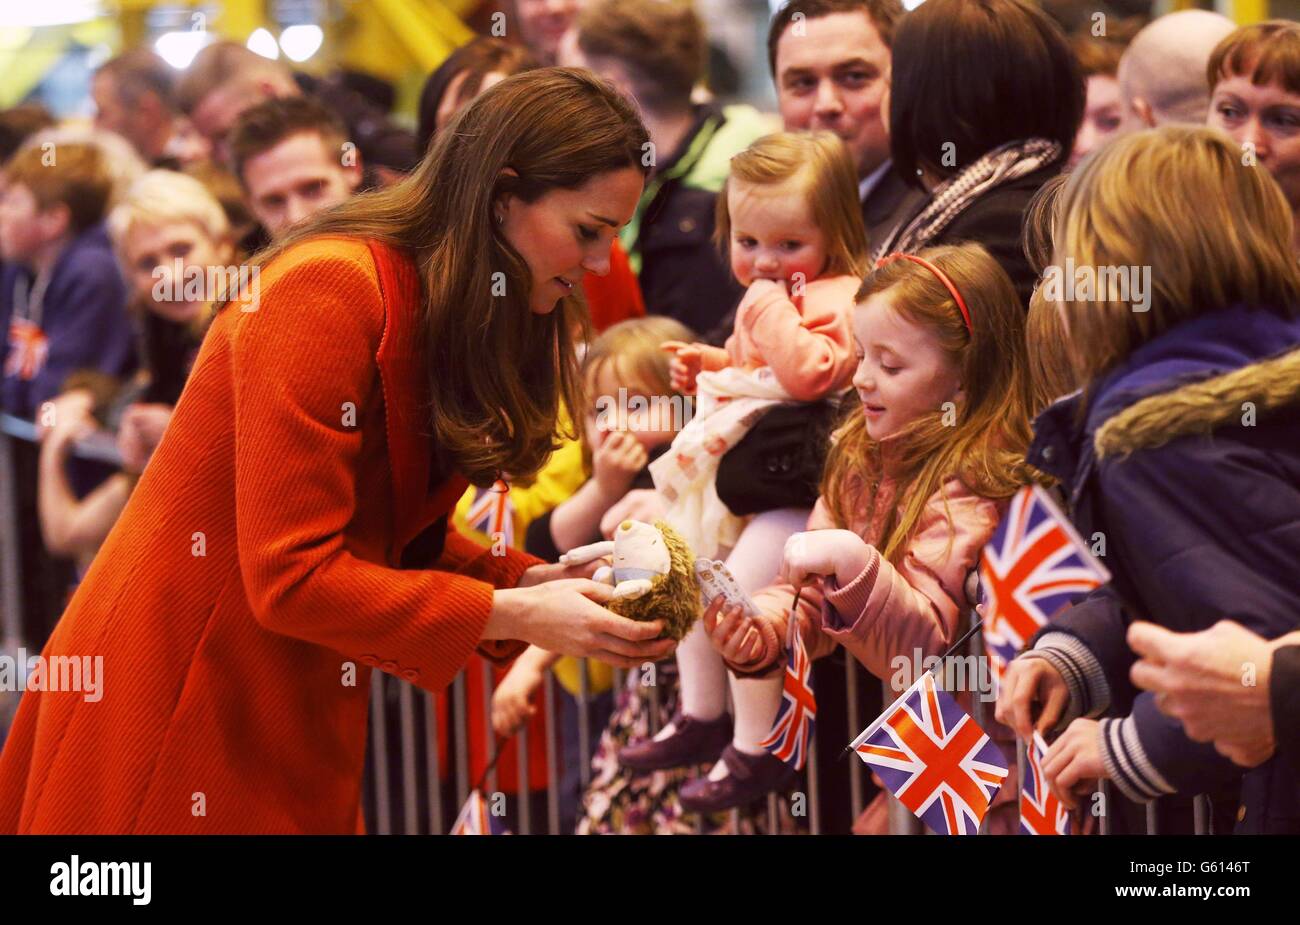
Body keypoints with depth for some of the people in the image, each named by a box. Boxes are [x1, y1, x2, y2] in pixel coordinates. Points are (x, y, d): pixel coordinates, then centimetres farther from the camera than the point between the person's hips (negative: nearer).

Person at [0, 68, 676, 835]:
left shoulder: (452, 316, 8)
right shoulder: (328, 291, -21)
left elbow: (404, 543, 10)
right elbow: (291, 578, -25)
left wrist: (535, 582, -7)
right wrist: (516, 616, -21)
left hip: (296, 713, 9)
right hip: (177, 708, -9)